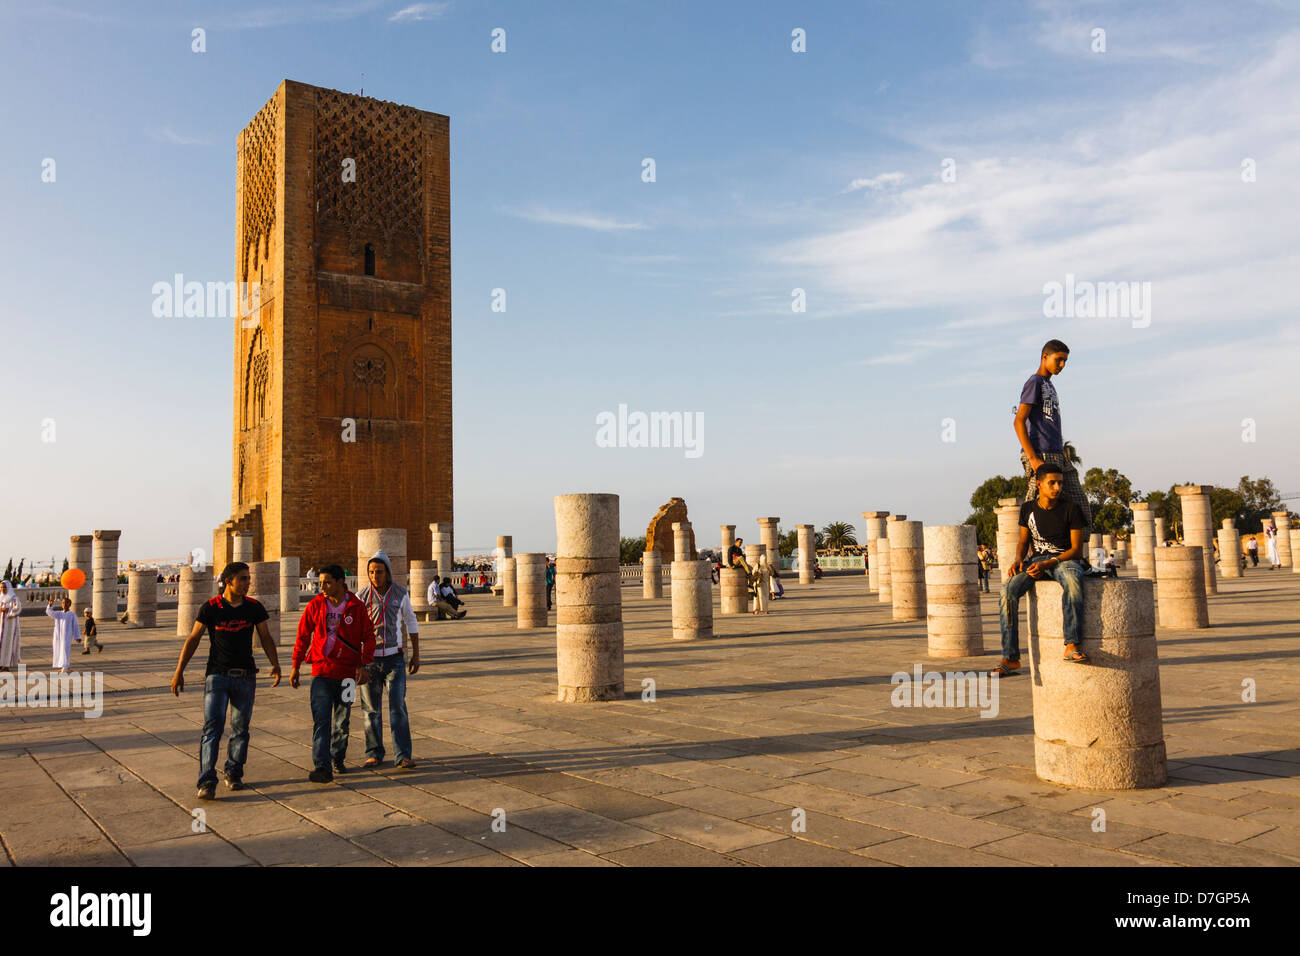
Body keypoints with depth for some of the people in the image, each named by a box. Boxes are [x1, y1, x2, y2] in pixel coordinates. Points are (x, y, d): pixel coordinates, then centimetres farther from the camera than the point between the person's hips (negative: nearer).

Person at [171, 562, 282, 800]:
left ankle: (233, 774, 23)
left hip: (245, 676, 3)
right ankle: (207, 781, -12)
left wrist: (275, 664, -6)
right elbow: (193, 639, 1)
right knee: (212, 727, -11)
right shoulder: (211, 608, -5)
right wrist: (179, 671, -1)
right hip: (217, 675, -2)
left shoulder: (254, 607, 2)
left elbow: (266, 638, 7)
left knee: (240, 729, 8)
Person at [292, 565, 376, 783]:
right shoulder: (315, 605, -1)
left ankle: (338, 759, 31)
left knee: (342, 721, 12)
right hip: (321, 671, -1)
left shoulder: (357, 607, -4)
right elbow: (302, 636, 6)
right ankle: (322, 768, -13)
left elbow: (369, 637, 2)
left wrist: (364, 665, -8)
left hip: (347, 673, 1)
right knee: (321, 720, -10)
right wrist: (295, 666, 5)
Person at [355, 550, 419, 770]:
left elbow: (411, 624, 10)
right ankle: (374, 754, 19)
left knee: (398, 707, -6)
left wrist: (416, 655, 8)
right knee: (371, 709, 6)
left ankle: (403, 756, -3)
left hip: (395, 659, 0)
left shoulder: (401, 594, 1)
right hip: (369, 659, 0)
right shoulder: (361, 596, -2)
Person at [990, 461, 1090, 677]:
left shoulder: (1070, 509, -3)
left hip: (1065, 559, -3)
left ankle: (1072, 645, -43)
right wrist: (1019, 559, -5)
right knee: (1008, 589, -26)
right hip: (1036, 560, 3)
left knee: (1072, 580, -41)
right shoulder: (1028, 509, 7)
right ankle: (1010, 659, -25)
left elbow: (1077, 549, -6)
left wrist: (1048, 564, -20)